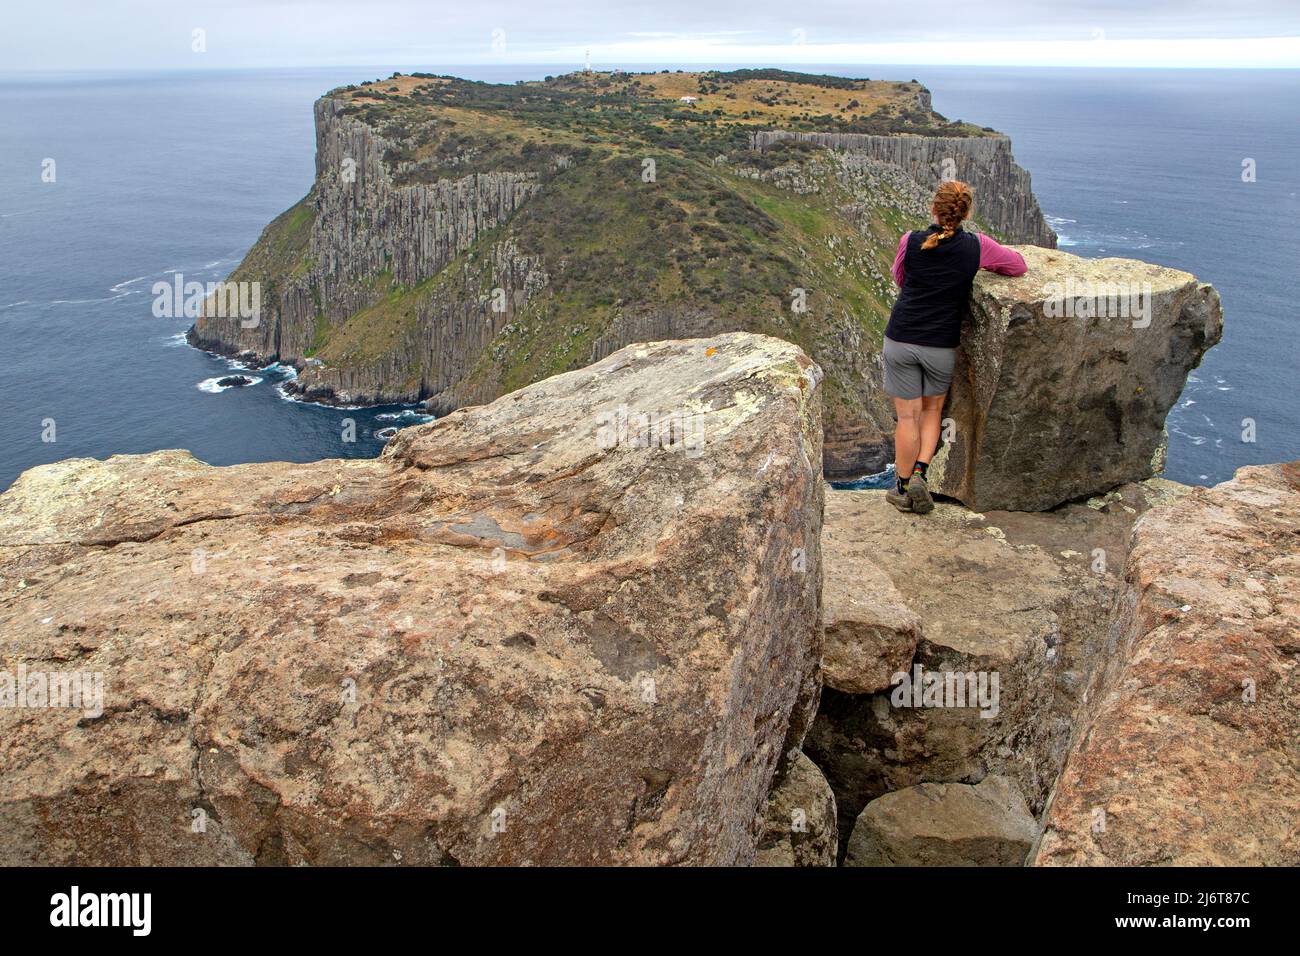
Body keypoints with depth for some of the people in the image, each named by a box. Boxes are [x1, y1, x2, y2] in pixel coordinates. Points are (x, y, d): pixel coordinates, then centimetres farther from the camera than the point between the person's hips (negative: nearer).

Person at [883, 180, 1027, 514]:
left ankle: (902, 489, 19)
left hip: (901, 339, 0)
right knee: (932, 409, 22)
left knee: (907, 416, 9)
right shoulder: (976, 246, -7)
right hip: (942, 346, 0)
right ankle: (919, 474, 8)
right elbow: (1019, 266, 8)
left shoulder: (910, 242, -6)